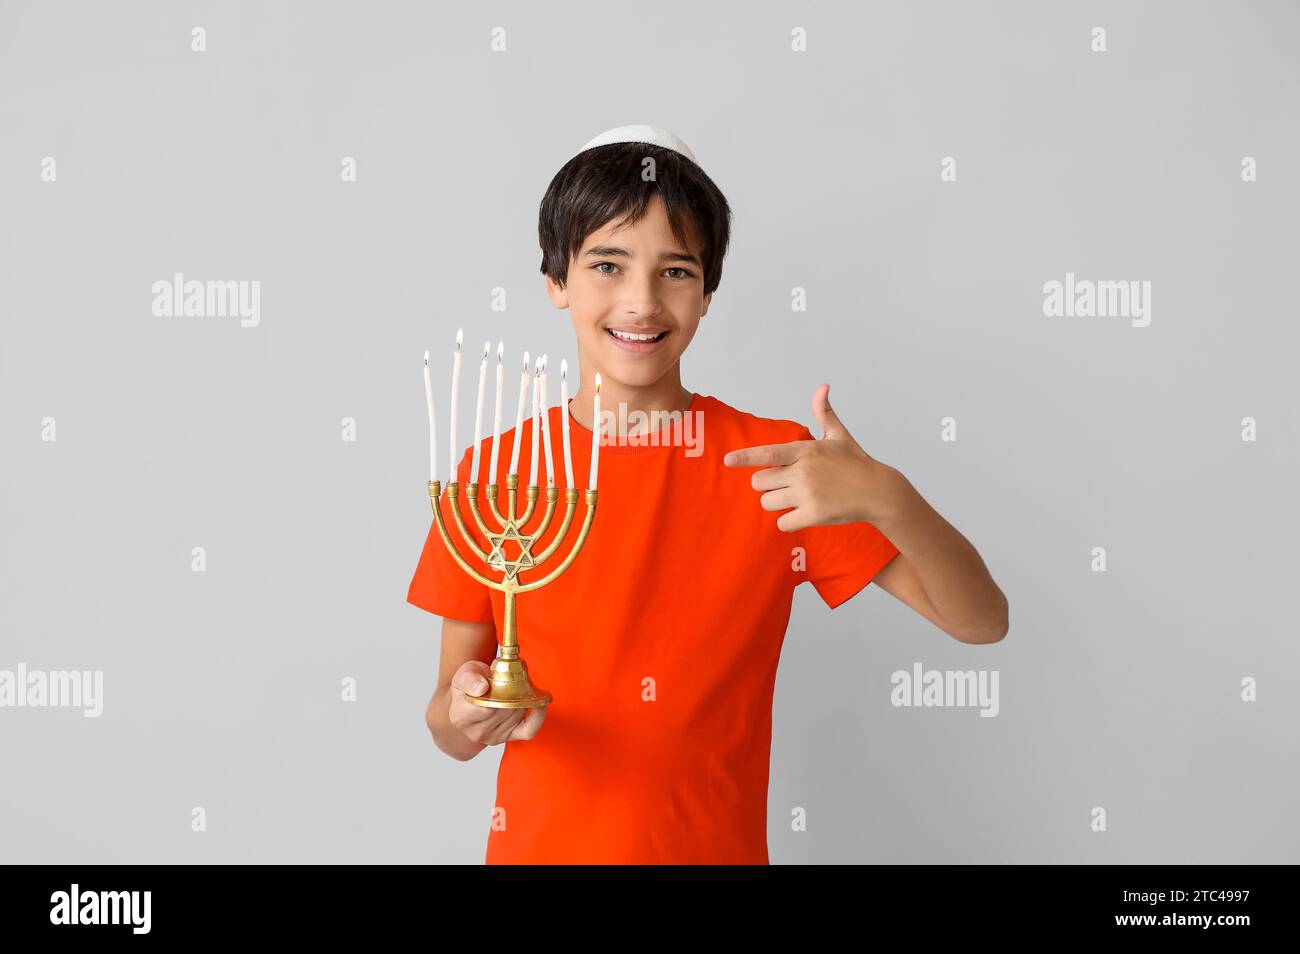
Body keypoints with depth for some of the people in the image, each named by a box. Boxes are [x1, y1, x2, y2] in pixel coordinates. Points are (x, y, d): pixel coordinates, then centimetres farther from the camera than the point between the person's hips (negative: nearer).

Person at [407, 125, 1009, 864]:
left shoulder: (778, 465, -10)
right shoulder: (493, 473, -8)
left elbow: (981, 620, -14)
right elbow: (452, 725, -1)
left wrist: (887, 497, -31)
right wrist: (462, 716, -24)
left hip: (719, 847, 0)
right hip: (536, 844, 1)